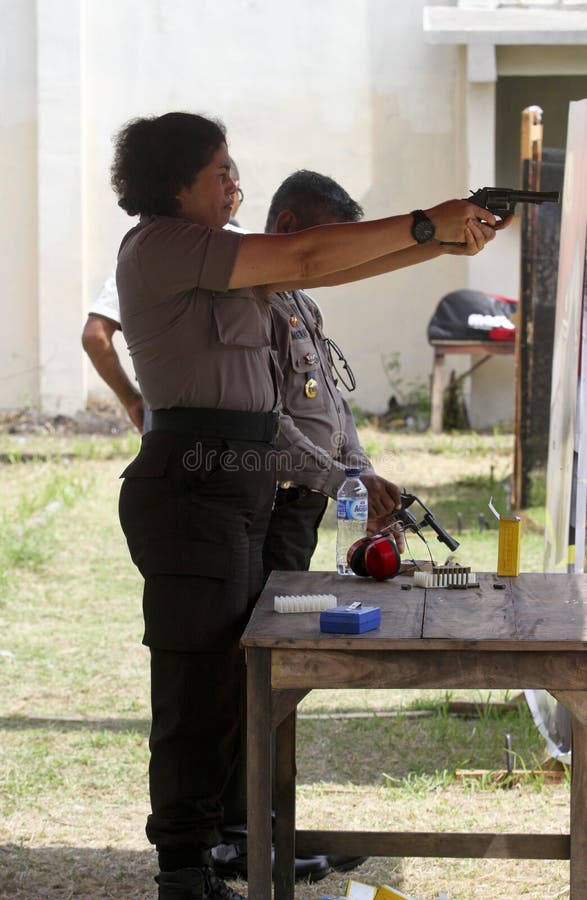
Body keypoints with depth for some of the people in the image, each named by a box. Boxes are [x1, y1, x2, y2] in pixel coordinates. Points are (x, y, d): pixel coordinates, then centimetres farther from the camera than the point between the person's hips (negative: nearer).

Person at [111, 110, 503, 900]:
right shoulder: (162, 244, -11)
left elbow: (318, 270, 15)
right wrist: (426, 225, -10)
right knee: (199, 685, -6)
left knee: (227, 685, 13)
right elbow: (309, 258, -16)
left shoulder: (202, 256, 19)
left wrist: (439, 243, 8)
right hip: (192, 487, -10)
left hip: (235, 493, 10)